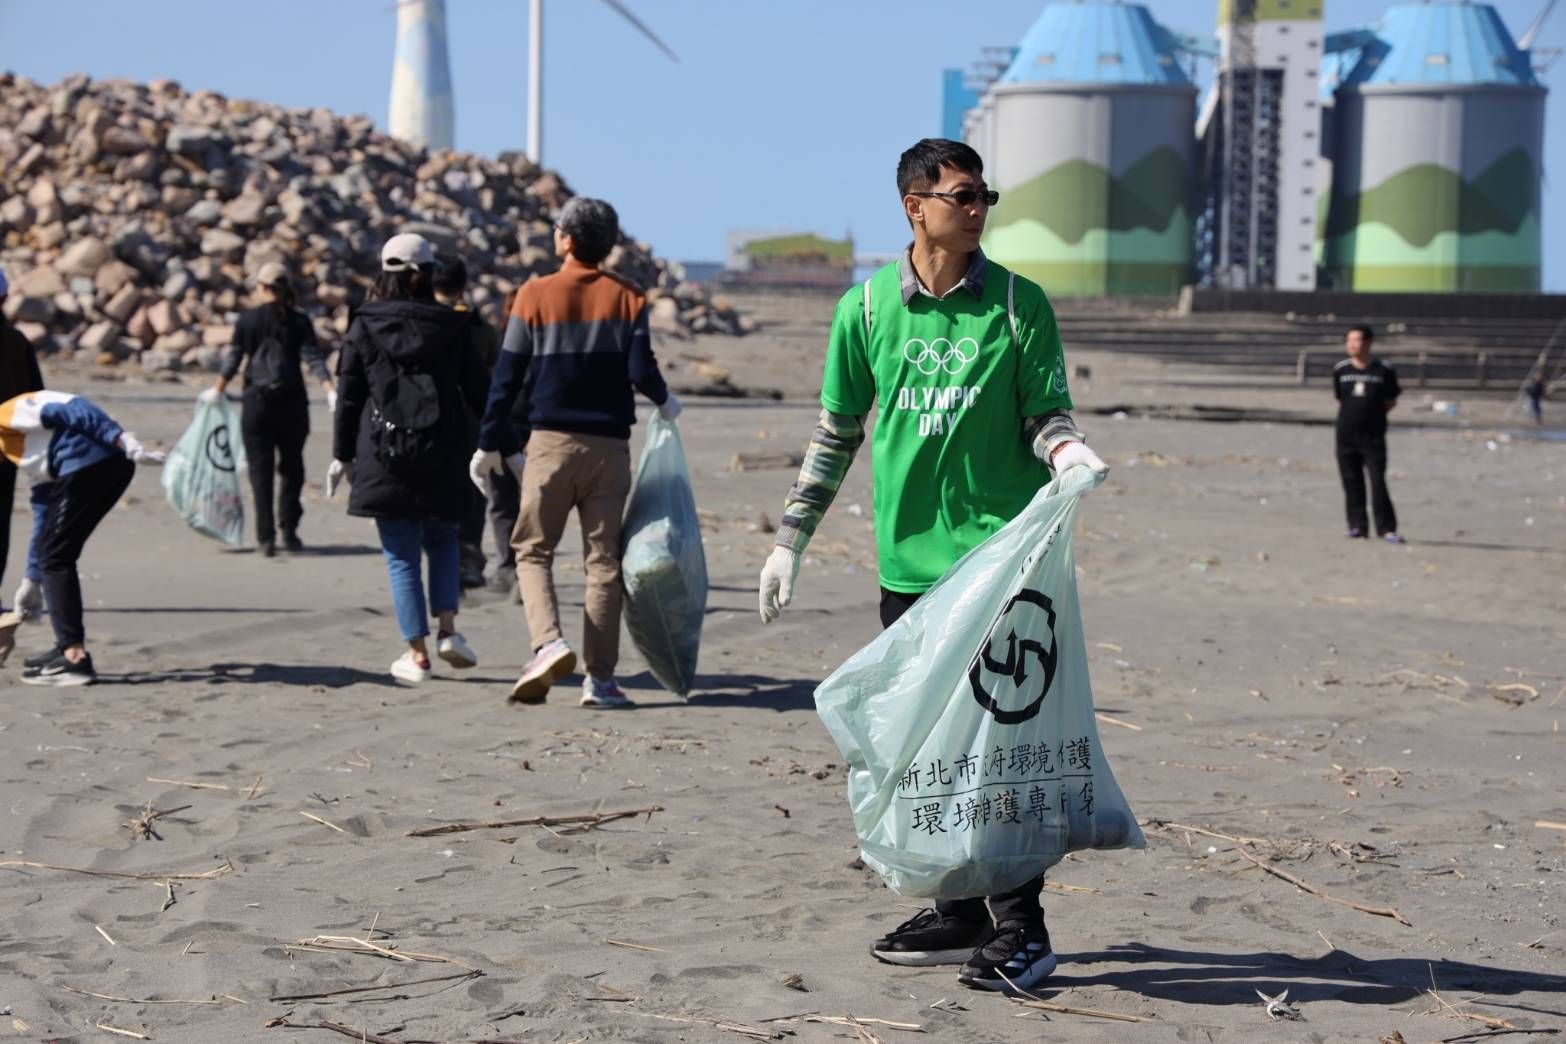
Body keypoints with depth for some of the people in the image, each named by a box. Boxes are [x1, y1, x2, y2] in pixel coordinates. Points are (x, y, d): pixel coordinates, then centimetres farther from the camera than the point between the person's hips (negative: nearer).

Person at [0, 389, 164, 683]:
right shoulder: (24, 444, 33)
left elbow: (70, 412, -8)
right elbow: (46, 505, 34)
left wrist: (123, 440, -20)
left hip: (86, 465, -9)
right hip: (114, 463, 9)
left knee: (55, 557, -3)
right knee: (54, 555, 19)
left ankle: (75, 659, -7)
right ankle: (69, 648, 23)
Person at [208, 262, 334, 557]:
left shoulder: (247, 320, 0)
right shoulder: (299, 321, 0)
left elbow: (233, 360, 2)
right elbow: (314, 359, -9)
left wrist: (216, 391, 13)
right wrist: (331, 391, -12)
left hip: (256, 402, 0)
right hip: (292, 402, 0)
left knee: (261, 470, 3)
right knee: (292, 468, 12)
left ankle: (266, 537, -4)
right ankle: (289, 532, 8)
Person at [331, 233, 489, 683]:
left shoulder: (365, 327, -1)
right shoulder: (451, 326, 2)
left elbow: (349, 396, 1)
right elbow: (478, 391, 6)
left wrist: (343, 455, 9)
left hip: (385, 458, -1)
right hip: (442, 457, 1)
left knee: (401, 556, 3)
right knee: (442, 541, 18)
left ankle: (417, 653, 1)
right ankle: (447, 630, 2)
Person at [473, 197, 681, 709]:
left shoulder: (535, 296, -1)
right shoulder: (627, 298, 1)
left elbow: (507, 378, 0)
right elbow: (641, 370, -8)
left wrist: (490, 444, 7)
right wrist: (665, 403, 14)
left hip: (551, 441, -1)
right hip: (610, 446, 1)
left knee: (533, 550, 8)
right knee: (603, 560, 5)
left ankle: (549, 643, -16)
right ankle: (599, 677, 2)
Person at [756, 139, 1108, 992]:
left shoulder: (1019, 304, 0)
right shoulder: (867, 308, 5)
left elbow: (1044, 417, 2)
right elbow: (837, 432, 12)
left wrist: (1071, 453, -21)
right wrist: (790, 539, 11)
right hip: (908, 559, 3)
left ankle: (1020, 925, -1)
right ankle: (958, 912, 19)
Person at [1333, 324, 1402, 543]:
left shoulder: (1384, 371, -2)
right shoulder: (1340, 370, 6)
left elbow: (1391, 401, 6)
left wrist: (1372, 415, 0)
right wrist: (1352, 414, 7)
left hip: (1373, 436, -3)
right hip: (1346, 435, 3)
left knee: (1378, 482, -8)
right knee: (1352, 483, 5)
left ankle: (1386, 528, -3)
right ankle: (1358, 526, 14)